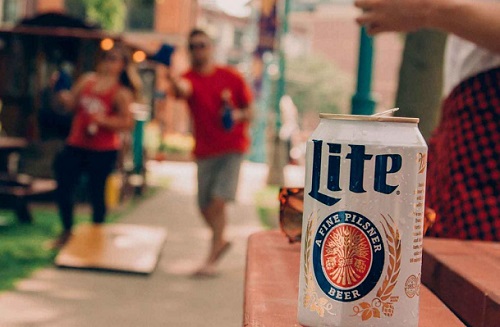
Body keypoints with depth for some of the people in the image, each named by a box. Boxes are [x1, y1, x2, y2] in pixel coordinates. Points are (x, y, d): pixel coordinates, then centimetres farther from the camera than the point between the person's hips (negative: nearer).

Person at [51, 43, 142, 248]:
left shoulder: (121, 92, -8)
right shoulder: (87, 80, 9)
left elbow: (128, 123, -14)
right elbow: (72, 103, 14)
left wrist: (103, 120, -24)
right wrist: (63, 94, -5)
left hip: (103, 151, -5)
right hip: (76, 145, 5)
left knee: (96, 193, 3)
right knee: (63, 189, 5)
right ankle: (67, 231, 24)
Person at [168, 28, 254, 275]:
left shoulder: (231, 77, 0)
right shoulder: (189, 78, -3)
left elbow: (250, 111, 6)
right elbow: (183, 90, -29)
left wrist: (237, 115, -17)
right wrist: (175, 84, -53)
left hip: (232, 147, -2)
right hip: (204, 151, 2)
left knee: (219, 201, -14)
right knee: (205, 206, 6)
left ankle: (211, 259, -6)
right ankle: (220, 241, 35)